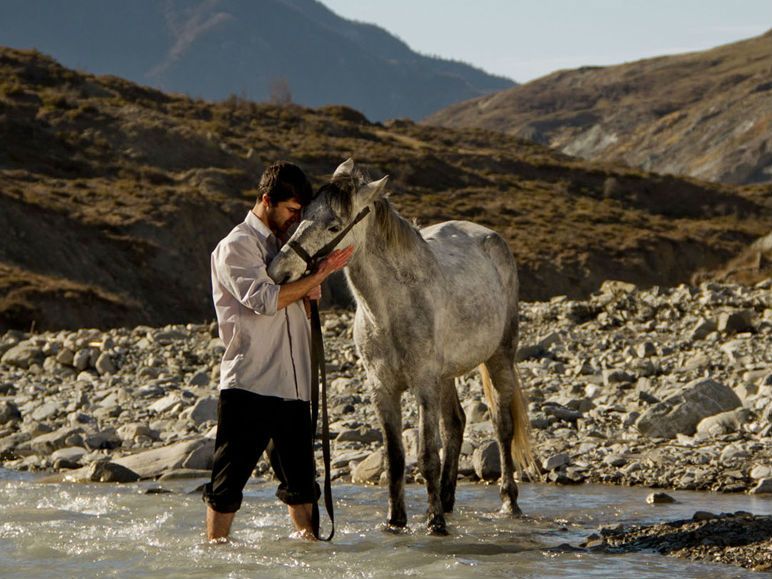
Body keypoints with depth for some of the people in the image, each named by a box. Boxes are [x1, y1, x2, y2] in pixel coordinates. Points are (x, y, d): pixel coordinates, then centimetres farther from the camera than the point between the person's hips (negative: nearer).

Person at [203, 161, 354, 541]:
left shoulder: (286, 244, 19)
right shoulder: (235, 248, -6)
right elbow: (264, 299, -20)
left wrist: (311, 292, 5)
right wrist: (317, 276, -16)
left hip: (293, 384, 7)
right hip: (248, 384, -7)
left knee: (300, 480, 10)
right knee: (230, 477, -4)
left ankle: (308, 539, 15)